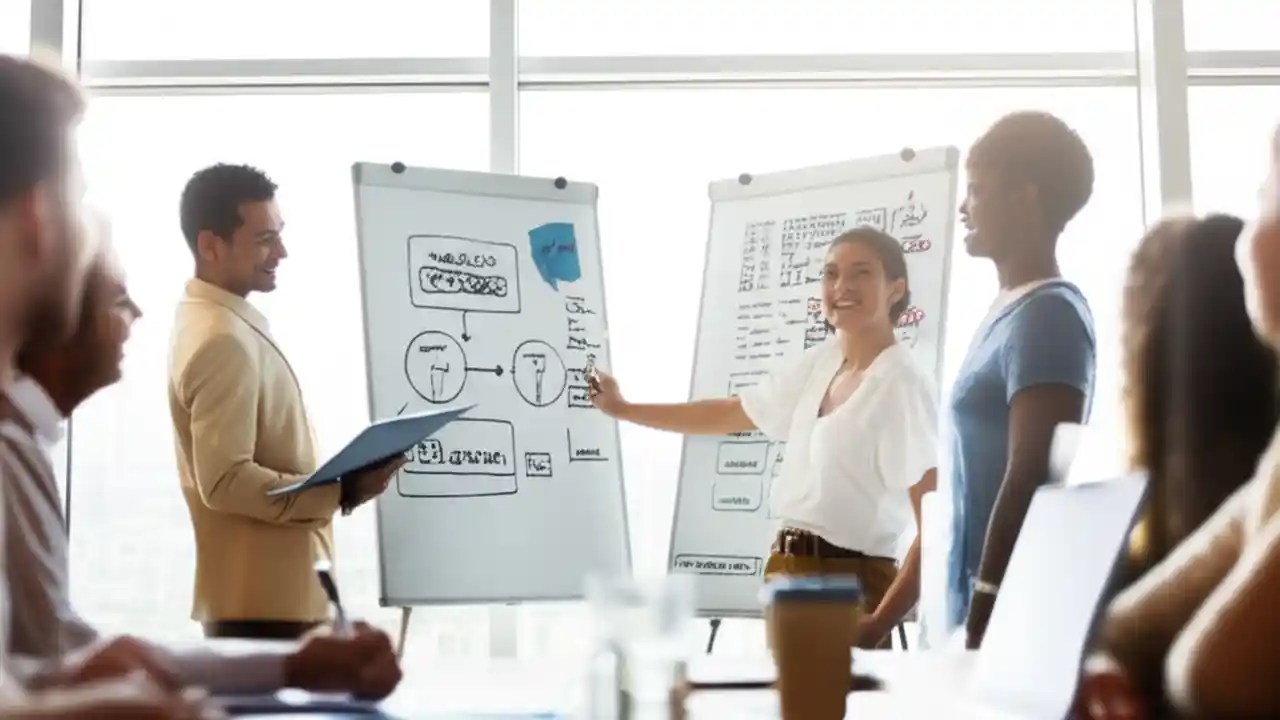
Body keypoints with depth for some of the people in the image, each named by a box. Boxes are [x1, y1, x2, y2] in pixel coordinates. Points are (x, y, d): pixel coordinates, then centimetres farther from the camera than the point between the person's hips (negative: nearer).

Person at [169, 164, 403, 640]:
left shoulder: (220, 323, 14)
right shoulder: (223, 340, -18)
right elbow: (226, 481, -23)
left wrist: (334, 484, 14)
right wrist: (342, 491, -22)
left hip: (273, 592, 10)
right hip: (263, 599, -10)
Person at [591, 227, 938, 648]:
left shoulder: (901, 386, -15)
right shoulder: (819, 363, 7)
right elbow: (730, 414, 22)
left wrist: (879, 626, -26)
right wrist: (623, 409, 24)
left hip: (849, 583, -7)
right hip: (789, 573, 7)